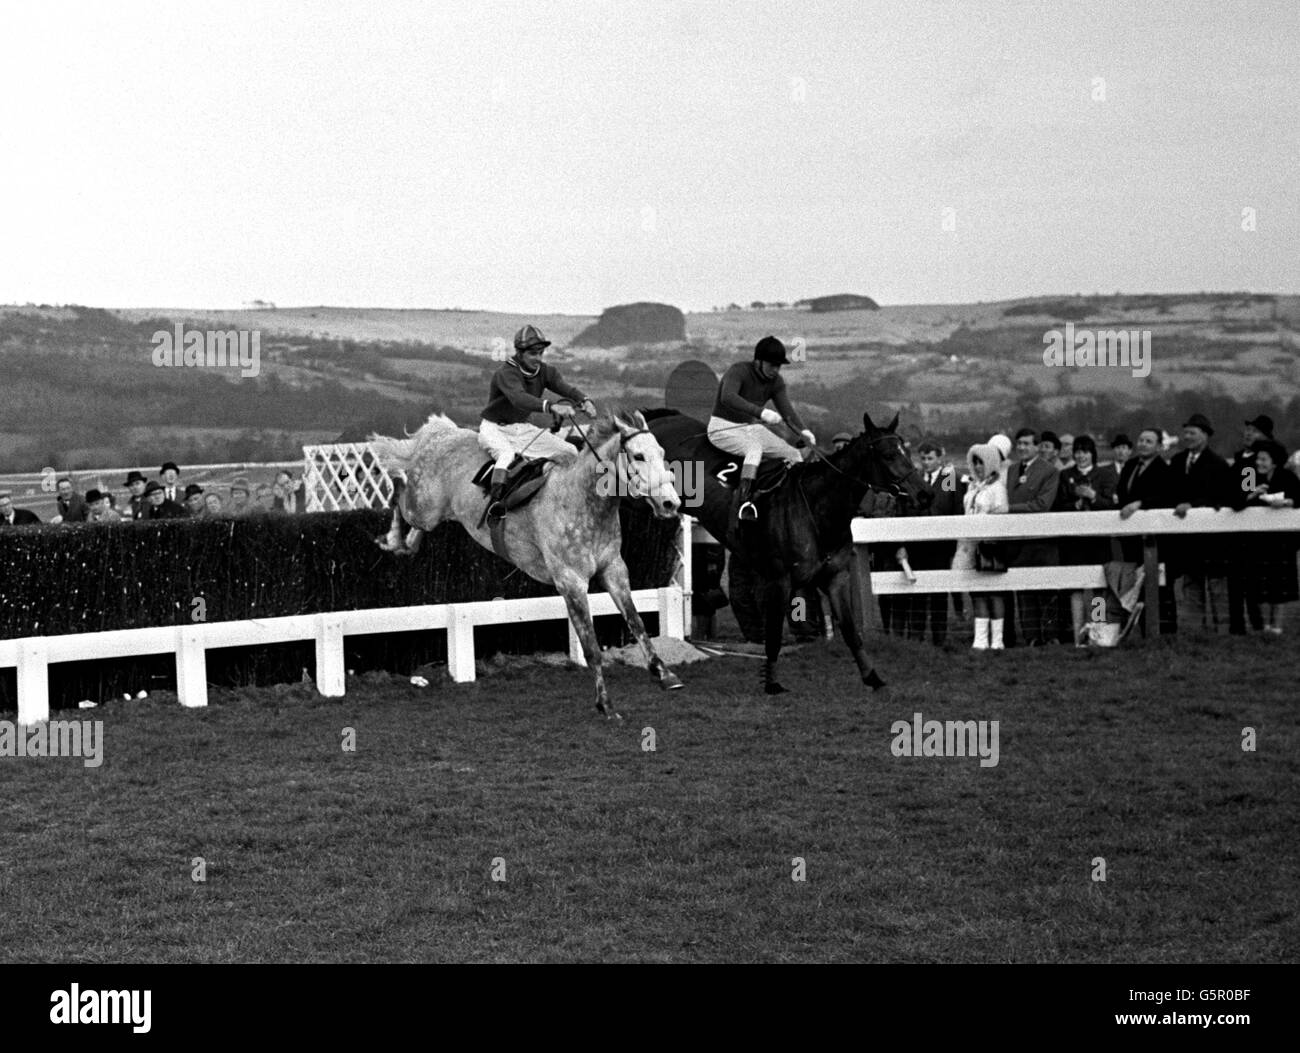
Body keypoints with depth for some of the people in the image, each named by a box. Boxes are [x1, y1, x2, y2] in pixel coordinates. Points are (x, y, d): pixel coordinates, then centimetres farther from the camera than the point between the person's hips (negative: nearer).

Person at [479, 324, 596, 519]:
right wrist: (551, 406, -58)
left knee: (570, 452, -5)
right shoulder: (506, 373, -22)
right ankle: (494, 501, -50)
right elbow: (518, 398, -42)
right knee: (507, 454, -39)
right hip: (495, 429, -6)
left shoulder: (545, 372, -1)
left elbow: (565, 388, -18)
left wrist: (585, 401, -41)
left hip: (523, 429, 7)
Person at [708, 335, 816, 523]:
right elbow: (728, 397, -40)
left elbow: (787, 411, -7)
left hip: (752, 427, 7)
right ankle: (743, 501, -44)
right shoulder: (738, 371, -22)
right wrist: (761, 412, -51)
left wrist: (804, 432, -28)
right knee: (755, 446, -36)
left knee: (794, 455, -3)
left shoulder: (775, 381, 1)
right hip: (723, 428, -7)